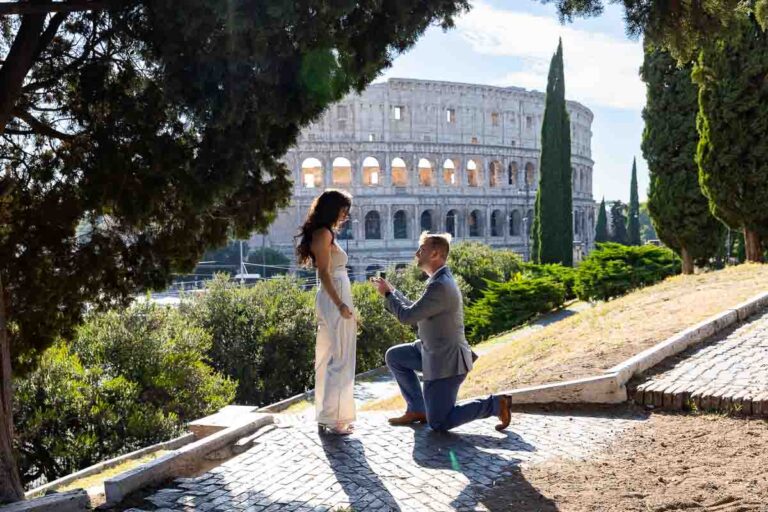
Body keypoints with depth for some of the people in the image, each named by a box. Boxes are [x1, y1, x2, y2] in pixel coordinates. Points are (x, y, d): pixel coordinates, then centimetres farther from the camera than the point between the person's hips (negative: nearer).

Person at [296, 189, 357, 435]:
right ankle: (333, 419, -4)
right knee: (340, 360, -7)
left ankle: (327, 416, 19)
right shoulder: (324, 233, -10)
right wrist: (340, 304, -23)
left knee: (328, 360, 12)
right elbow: (324, 273, -17)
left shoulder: (324, 234, 19)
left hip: (334, 300, 10)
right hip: (335, 300, -10)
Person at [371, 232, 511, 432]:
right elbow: (416, 311, 14)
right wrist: (392, 291, 9)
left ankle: (495, 404, 1)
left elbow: (408, 316, -22)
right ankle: (417, 409, 19)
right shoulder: (440, 280, 7)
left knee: (438, 423, -1)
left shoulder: (440, 286, -26)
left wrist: (388, 294, -7)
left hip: (446, 361, -10)